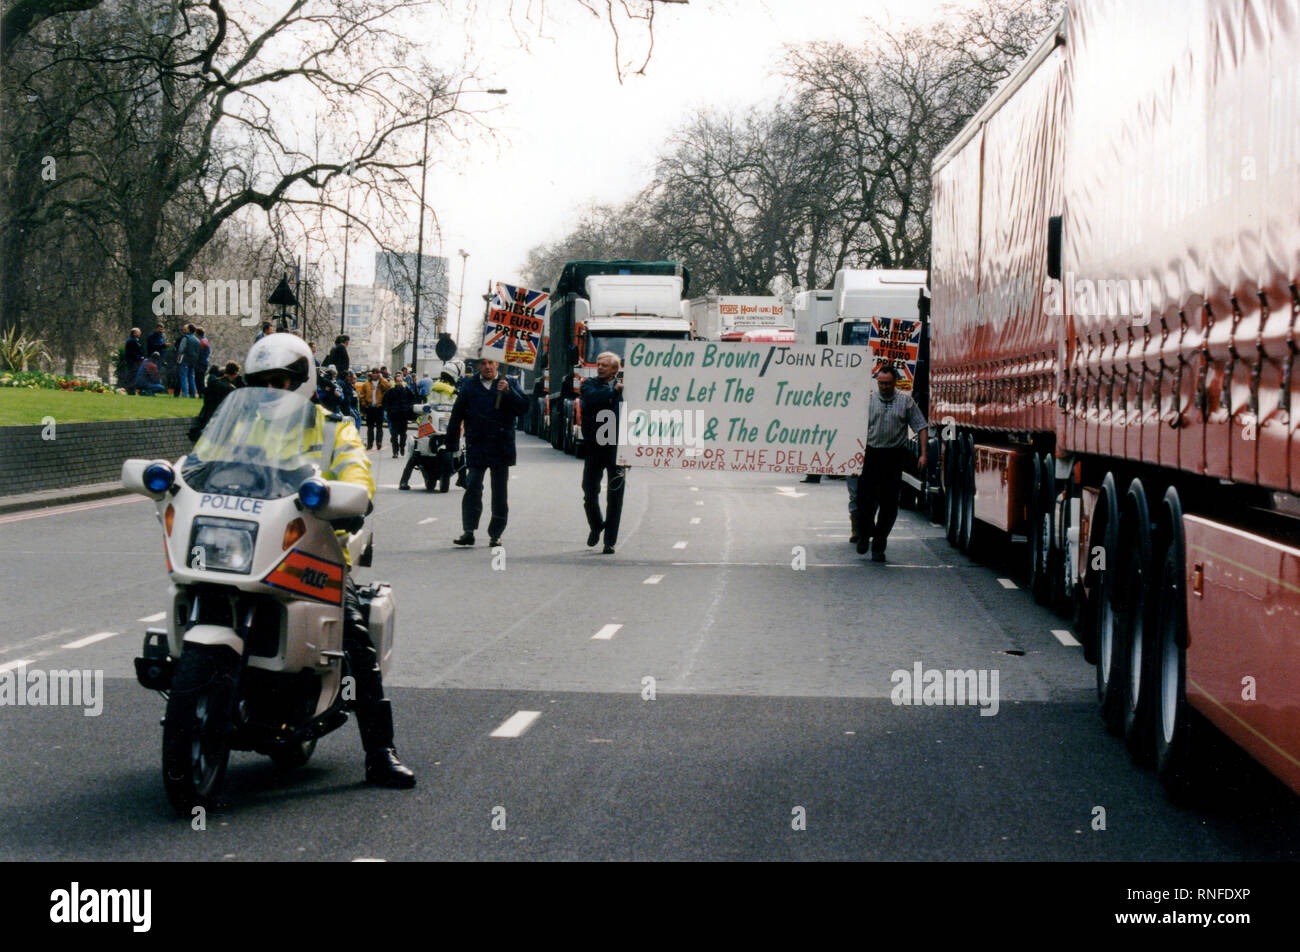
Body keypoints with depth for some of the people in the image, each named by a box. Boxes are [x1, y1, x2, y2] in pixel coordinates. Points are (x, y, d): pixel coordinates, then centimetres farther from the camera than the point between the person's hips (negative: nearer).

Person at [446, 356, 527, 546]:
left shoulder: (509, 384, 7)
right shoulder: (469, 386, 9)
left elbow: (523, 406, -4)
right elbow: (457, 415, 11)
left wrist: (508, 391, -19)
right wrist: (452, 444, 9)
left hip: (501, 448, 0)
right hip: (476, 446, 0)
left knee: (500, 493, 6)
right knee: (472, 489, -8)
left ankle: (495, 534, 14)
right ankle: (469, 532, -7)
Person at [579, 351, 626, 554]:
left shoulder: (624, 387, 5)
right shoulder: (590, 384, 6)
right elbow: (590, 398, -17)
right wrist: (614, 390, -19)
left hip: (617, 447, -1)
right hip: (594, 446, 1)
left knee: (615, 495, -1)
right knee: (589, 492, 5)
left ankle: (610, 540, 6)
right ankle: (595, 525, 33)